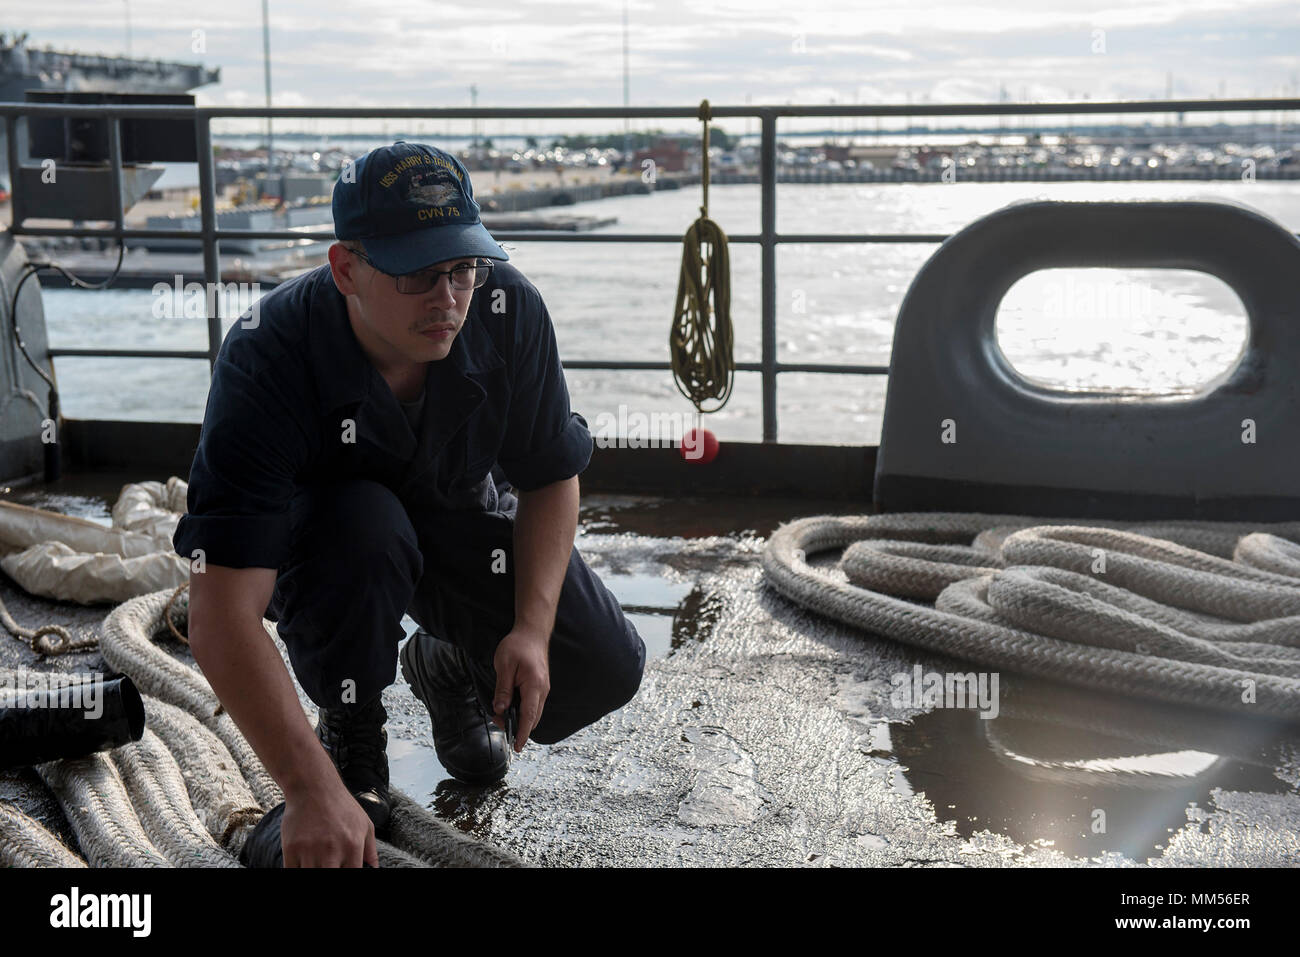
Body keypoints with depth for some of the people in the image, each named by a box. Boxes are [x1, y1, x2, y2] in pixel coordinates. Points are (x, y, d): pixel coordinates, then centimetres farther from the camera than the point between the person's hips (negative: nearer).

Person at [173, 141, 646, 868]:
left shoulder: (509, 309, -25)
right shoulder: (268, 357, -36)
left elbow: (552, 477, -8)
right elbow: (221, 619, -41)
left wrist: (533, 626, -22)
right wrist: (313, 791, -48)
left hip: (463, 518, 3)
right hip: (311, 531, -3)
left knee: (605, 667, -12)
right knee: (366, 530, -39)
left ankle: (451, 670, 20)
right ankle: (351, 739, -9)